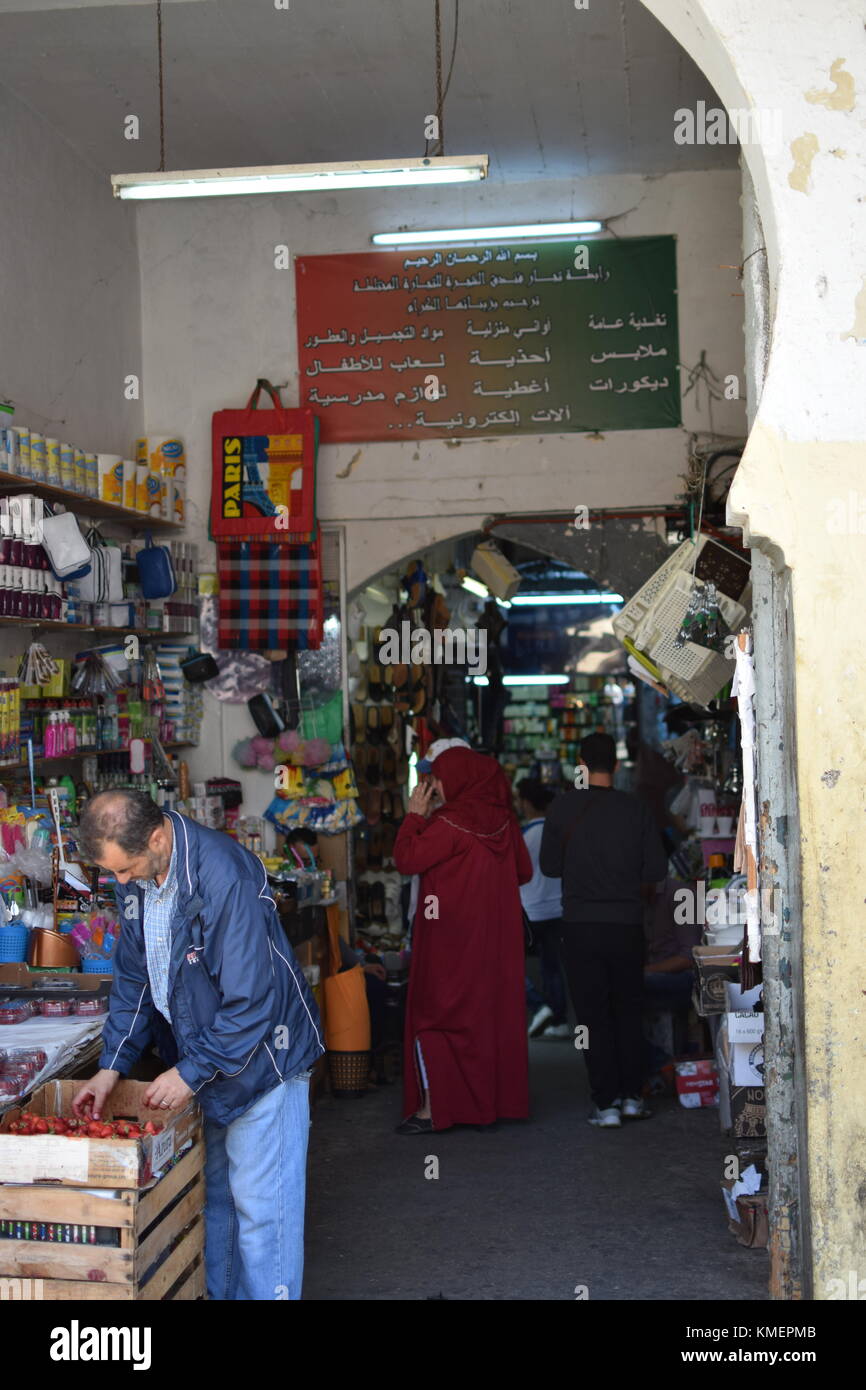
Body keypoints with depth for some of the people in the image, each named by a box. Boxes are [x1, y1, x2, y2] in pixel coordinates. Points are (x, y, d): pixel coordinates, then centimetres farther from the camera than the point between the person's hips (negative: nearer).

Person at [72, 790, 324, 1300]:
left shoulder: (225, 878, -29)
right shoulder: (138, 876, -2)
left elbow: (250, 1001, -26)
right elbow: (134, 977, 9)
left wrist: (192, 1071, -19)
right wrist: (112, 1066, 4)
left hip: (259, 1056, -8)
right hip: (201, 1052, 8)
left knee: (258, 1201, -1)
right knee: (212, 1194, 17)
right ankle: (217, 1292, 30)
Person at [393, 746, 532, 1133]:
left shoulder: (450, 822, -18)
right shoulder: (504, 819, 2)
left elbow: (406, 860, -18)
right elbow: (523, 871, 10)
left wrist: (414, 815, -9)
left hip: (450, 936, -6)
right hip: (497, 936, 6)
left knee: (432, 1015, 3)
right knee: (495, 1012, 14)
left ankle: (432, 1108, 0)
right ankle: (498, 1099, 18)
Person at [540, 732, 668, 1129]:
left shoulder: (563, 809, -6)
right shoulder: (637, 810, -3)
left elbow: (549, 866, 1)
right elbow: (656, 869, -1)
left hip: (580, 926, -2)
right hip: (627, 924, 2)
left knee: (593, 1015, 5)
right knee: (628, 1011, 17)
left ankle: (607, 1103, 4)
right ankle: (632, 1095, 19)